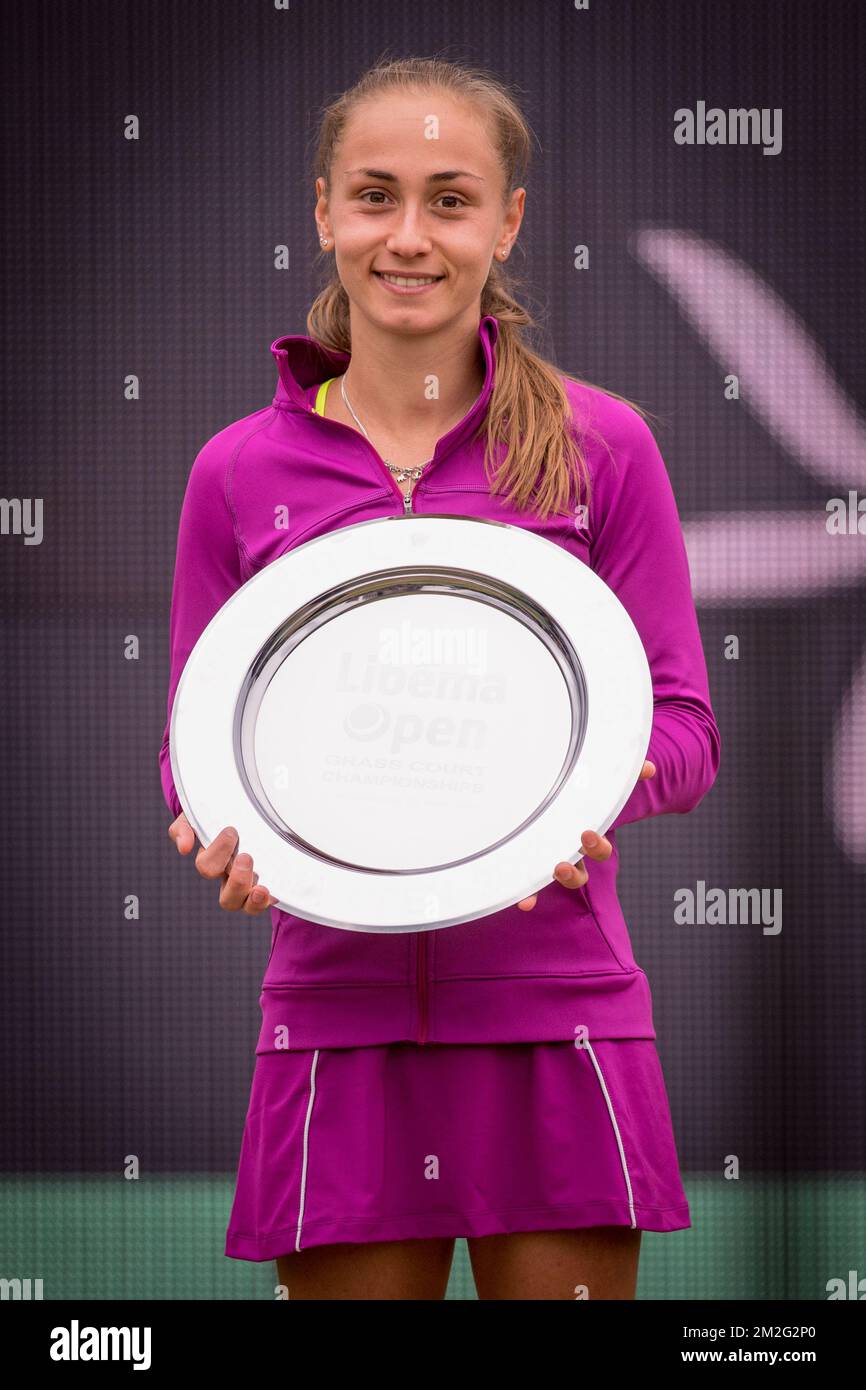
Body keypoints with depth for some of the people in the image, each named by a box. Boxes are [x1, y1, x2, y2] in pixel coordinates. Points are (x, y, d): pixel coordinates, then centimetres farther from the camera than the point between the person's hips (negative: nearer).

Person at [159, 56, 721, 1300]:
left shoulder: (598, 444, 3)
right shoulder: (240, 472, 7)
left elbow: (684, 727, 4)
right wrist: (221, 825, -11)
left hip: (553, 1013, -1)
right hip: (337, 1018, 1)